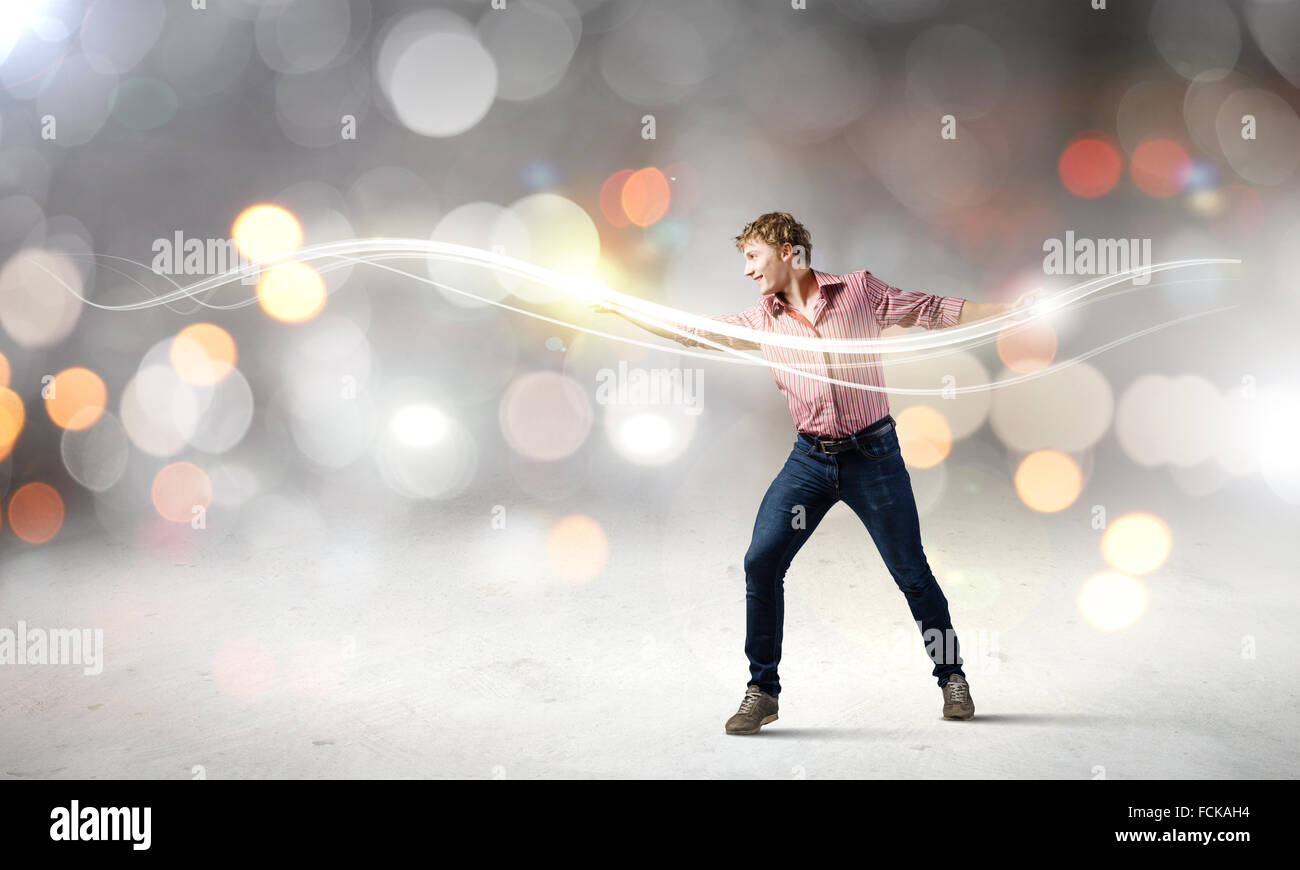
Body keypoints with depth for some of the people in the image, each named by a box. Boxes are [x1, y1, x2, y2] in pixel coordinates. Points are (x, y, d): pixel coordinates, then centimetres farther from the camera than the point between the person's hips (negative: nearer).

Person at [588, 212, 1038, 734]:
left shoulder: (860, 290, -1)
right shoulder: (761, 320, 6)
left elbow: (937, 311, 5)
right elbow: (692, 334, 8)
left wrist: (1011, 306, -1)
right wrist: (614, 307, 4)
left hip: (872, 452, -3)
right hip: (809, 457, 3)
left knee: (912, 573, 4)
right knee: (761, 562, -9)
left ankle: (951, 676, 27)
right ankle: (762, 691, 4)